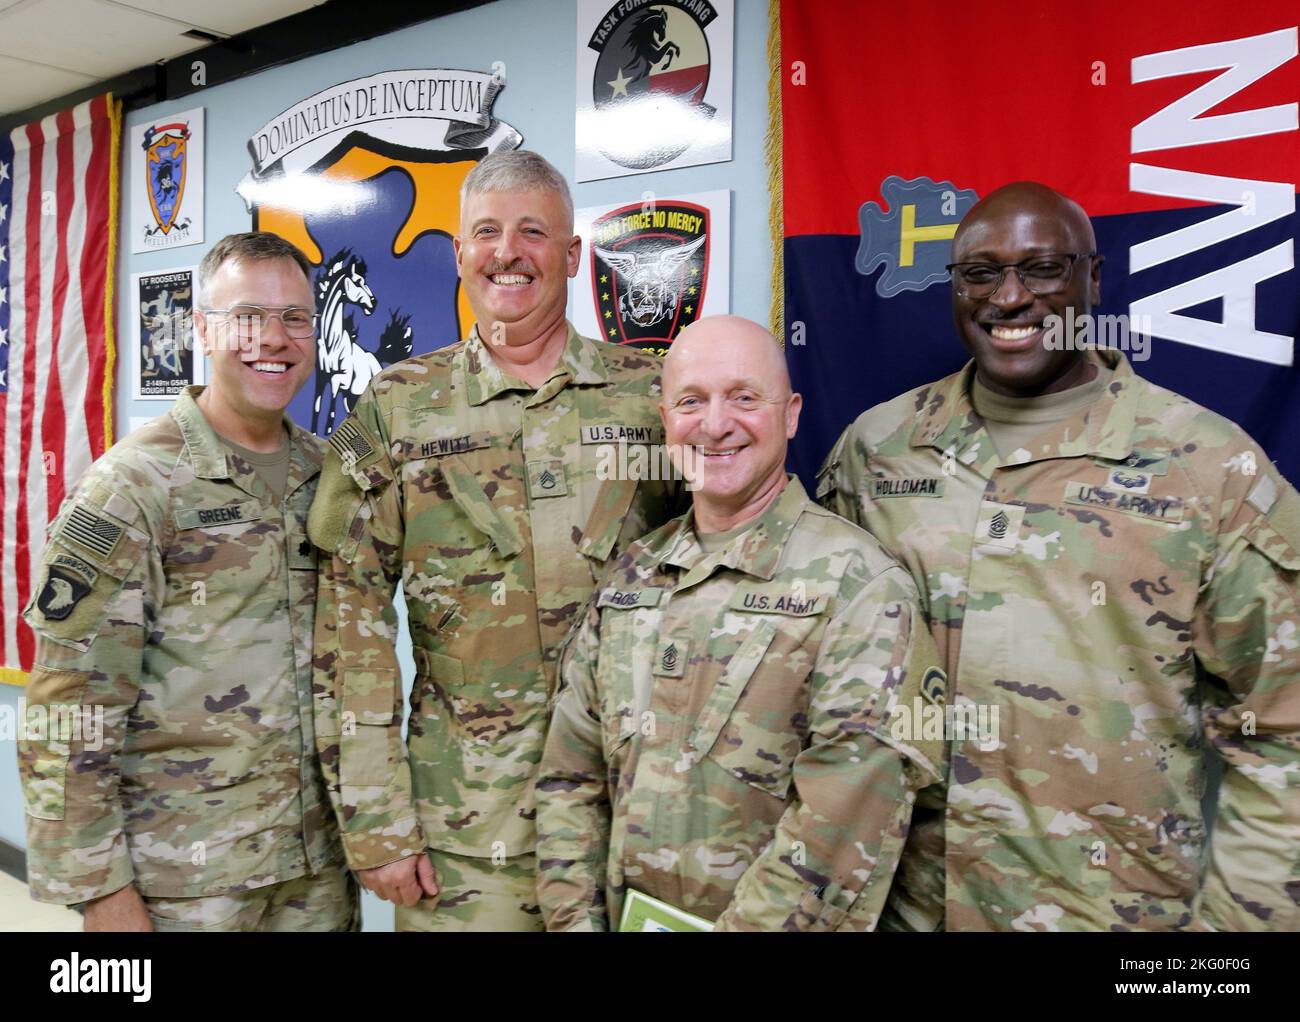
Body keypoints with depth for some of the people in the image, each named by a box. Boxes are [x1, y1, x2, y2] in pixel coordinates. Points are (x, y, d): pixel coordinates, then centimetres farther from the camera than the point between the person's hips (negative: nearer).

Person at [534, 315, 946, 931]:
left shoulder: (858, 585, -14)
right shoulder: (629, 576, 4)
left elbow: (843, 833, -20)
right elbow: (571, 778, 6)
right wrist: (575, 920, -2)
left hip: (758, 918, -4)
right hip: (627, 917, 5)